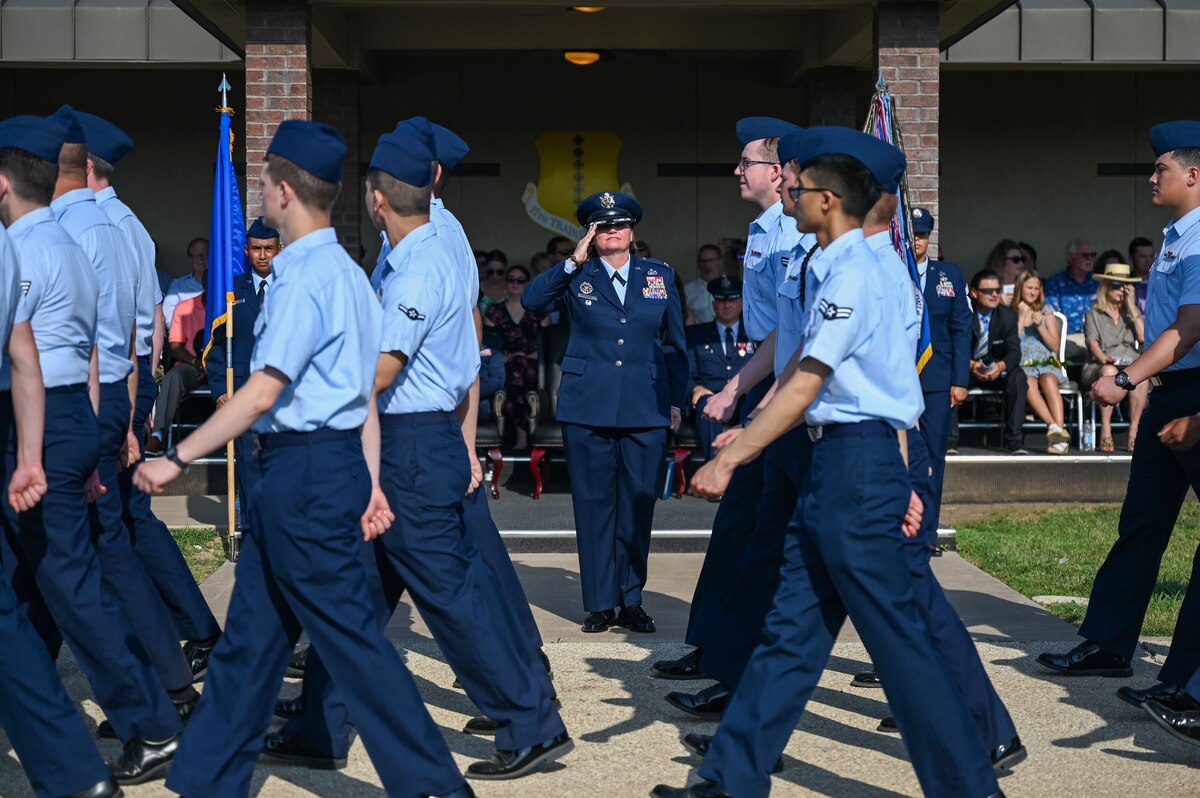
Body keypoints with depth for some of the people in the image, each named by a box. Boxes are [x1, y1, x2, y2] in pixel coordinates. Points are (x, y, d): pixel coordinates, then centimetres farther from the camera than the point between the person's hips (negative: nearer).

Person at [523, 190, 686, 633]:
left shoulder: (659, 276, 12)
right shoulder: (577, 277, 7)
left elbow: (675, 344, 14)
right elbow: (531, 300, -9)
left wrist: (676, 399, 9)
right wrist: (573, 262, -11)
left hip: (646, 411, 1)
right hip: (587, 409, -1)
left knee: (638, 507, 4)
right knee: (594, 506, 3)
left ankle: (631, 601, 15)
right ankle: (600, 604, 11)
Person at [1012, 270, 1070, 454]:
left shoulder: (1047, 311, 15)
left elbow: (1055, 346, 9)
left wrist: (1040, 325, -5)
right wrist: (1021, 318, -1)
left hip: (1047, 364, 1)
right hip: (1022, 366, -1)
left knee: (1048, 380, -35)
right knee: (1029, 382, -37)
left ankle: (1058, 429, -47)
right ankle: (1054, 427, -47)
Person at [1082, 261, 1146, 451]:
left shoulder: (1132, 312, 23)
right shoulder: (1094, 315, 16)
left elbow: (1143, 337, 3)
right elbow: (1093, 343, -2)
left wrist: (1131, 306, 5)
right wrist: (1104, 358, -24)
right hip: (1100, 367, -2)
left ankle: (1134, 432, -36)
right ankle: (1105, 432, -40)